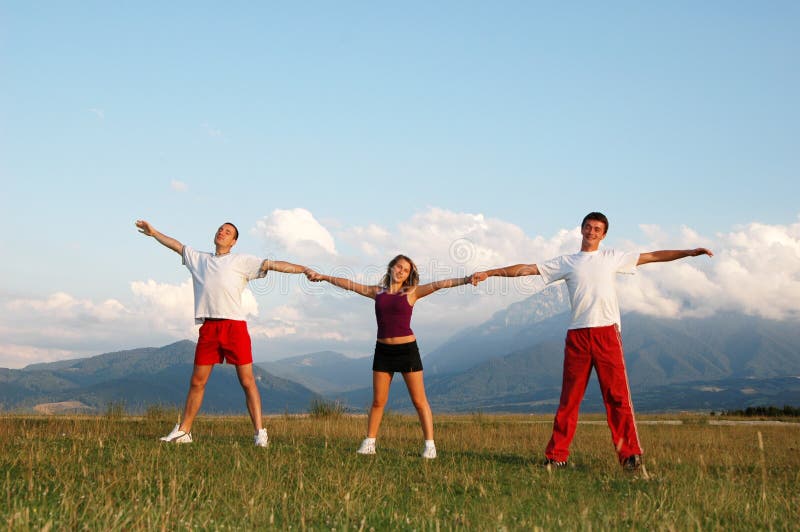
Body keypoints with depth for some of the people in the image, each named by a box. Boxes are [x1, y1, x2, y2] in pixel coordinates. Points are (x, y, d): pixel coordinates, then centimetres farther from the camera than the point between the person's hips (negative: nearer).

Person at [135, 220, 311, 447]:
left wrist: (305, 269, -4)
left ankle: (260, 432, -5)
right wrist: (153, 232, 36)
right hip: (208, 327, 4)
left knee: (247, 381, -6)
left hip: (235, 325, -3)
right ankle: (183, 431, 15)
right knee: (197, 382, 6)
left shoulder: (241, 260, 10)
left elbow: (273, 265, 3)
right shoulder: (198, 258, 23)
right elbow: (176, 245, 34)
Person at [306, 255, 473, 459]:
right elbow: (349, 284, 15)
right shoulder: (377, 291, 9)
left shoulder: (412, 293, -1)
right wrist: (323, 277, 19)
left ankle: (430, 445, 1)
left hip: (407, 349, -3)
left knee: (419, 401, -2)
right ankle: (369, 443, 15)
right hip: (383, 350, 3)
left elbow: (438, 284, -12)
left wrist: (466, 280, -23)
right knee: (378, 401, 7)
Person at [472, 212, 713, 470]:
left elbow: (652, 256, 15)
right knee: (569, 396, 2)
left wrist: (689, 252, 10)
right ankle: (557, 455, 5)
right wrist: (489, 273, 7)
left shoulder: (612, 257, 16)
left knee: (617, 395, -5)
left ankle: (629, 453, -4)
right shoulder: (566, 262, 16)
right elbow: (527, 269, 12)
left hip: (607, 332, -1)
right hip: (577, 335, 1)